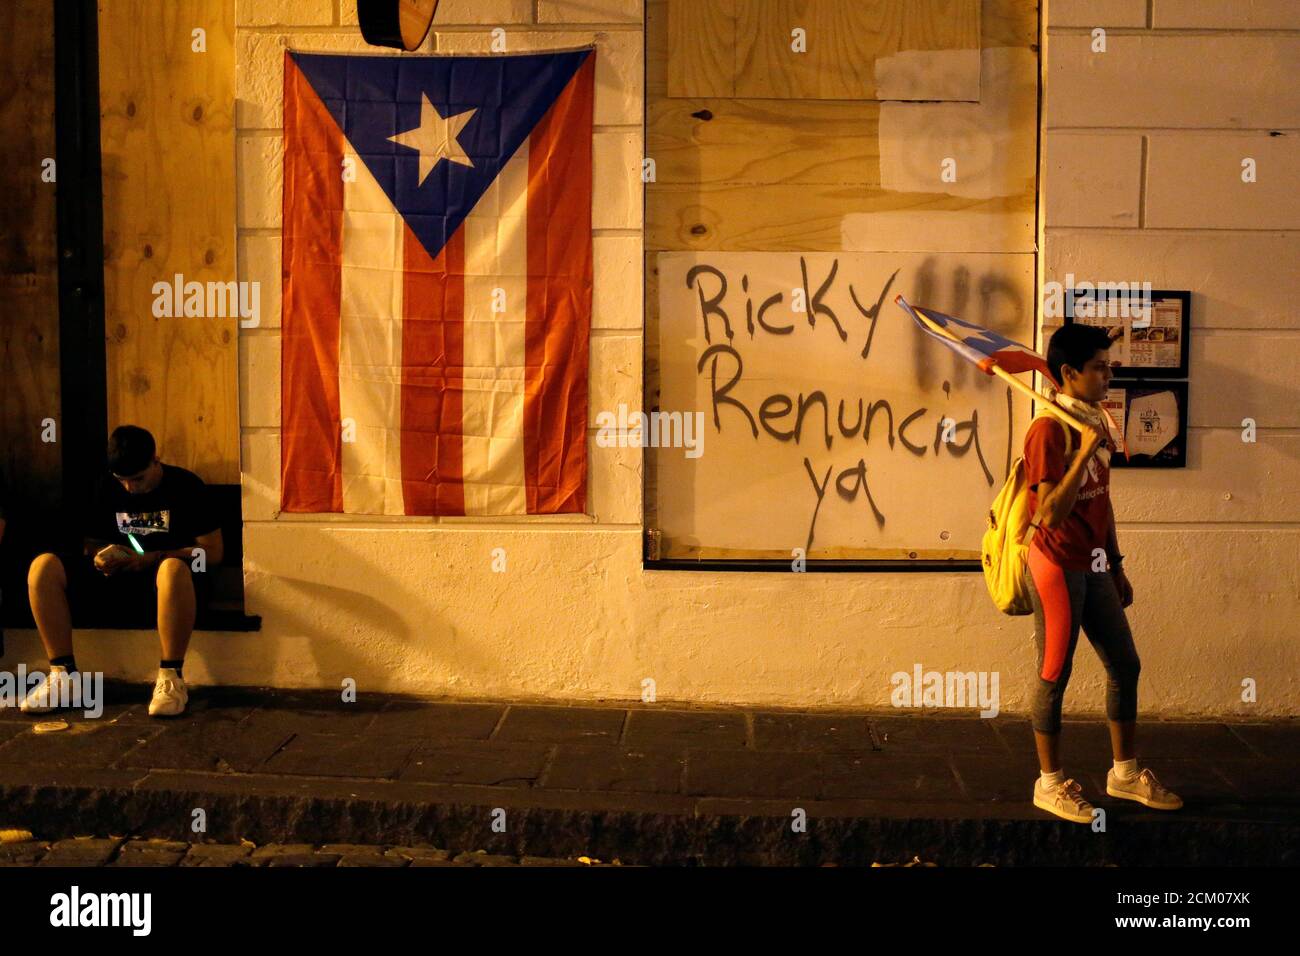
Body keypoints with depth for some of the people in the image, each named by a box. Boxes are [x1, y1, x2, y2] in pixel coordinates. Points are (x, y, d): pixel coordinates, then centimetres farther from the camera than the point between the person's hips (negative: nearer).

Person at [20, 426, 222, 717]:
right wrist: (100, 557, -8)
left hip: (165, 583, -5)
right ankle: (63, 674, -14)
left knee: (173, 568, -43)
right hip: (117, 581, 5)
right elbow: (91, 544, 18)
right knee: (43, 567, -17)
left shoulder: (185, 485, -4)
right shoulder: (108, 488, 10)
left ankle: (171, 677, -33)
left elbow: (212, 552, -7)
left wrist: (153, 558, -17)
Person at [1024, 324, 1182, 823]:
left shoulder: (1096, 422, 9)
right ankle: (1049, 783, 16)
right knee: (1054, 676, 3)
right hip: (1058, 566, -9)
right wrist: (1086, 452, -28)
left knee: (1124, 665, 14)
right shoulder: (1049, 431, -18)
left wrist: (1117, 564, 18)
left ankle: (1125, 772, 29)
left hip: (1094, 566, 9)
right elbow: (1051, 515, -26)